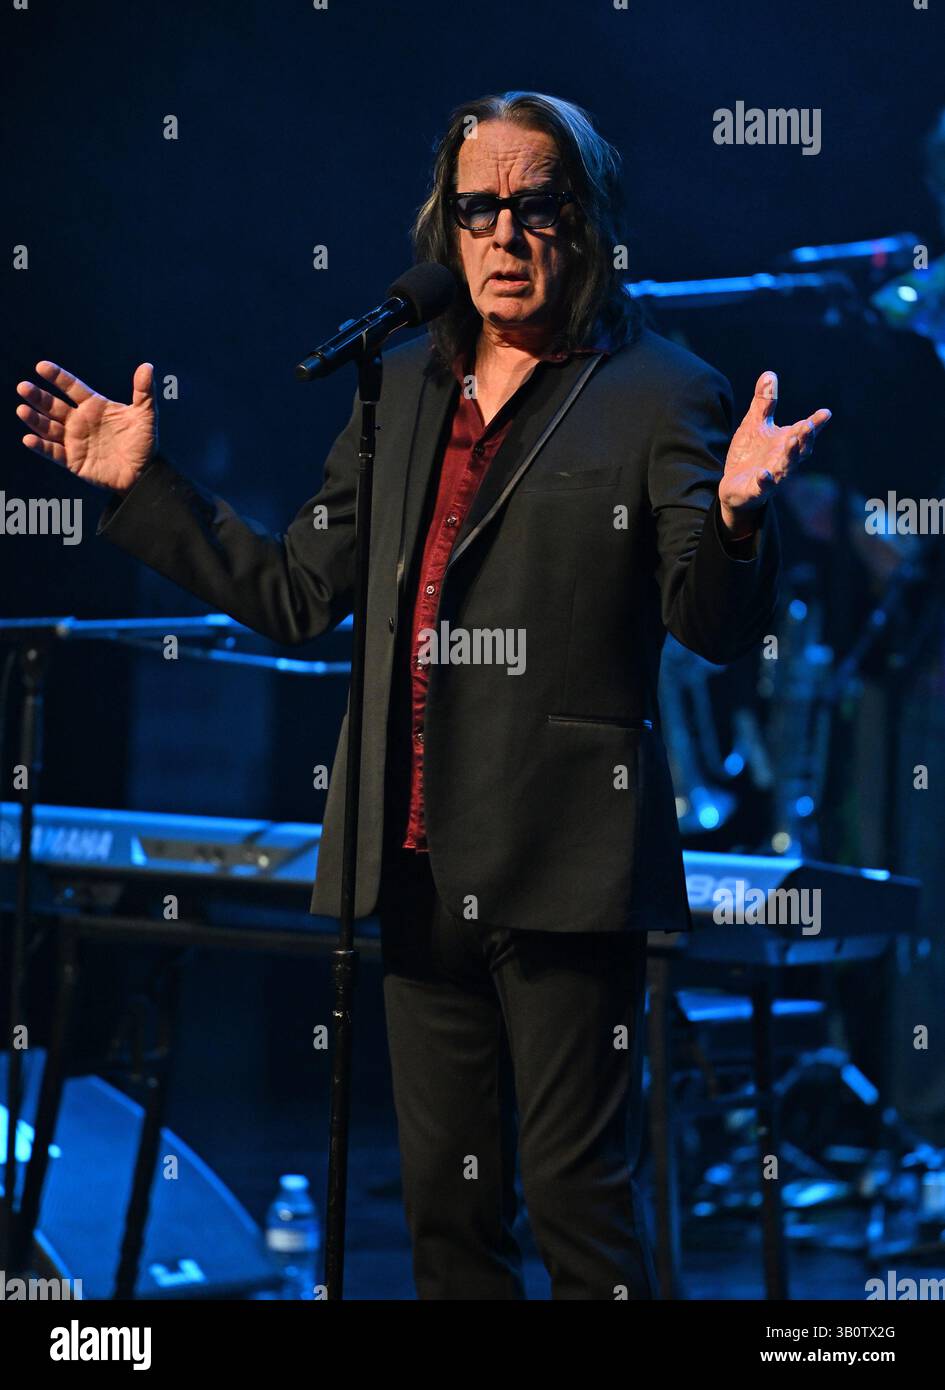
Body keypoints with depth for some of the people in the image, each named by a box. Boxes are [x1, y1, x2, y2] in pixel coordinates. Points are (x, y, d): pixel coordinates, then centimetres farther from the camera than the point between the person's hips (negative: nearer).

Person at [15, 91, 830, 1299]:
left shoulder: (660, 394, -2)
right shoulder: (402, 389, 14)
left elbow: (715, 629, -9)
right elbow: (295, 594, 18)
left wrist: (734, 514, -30)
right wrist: (141, 484, 16)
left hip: (563, 867, -6)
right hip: (424, 860, 6)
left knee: (577, 1195, -3)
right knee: (444, 1197, 14)